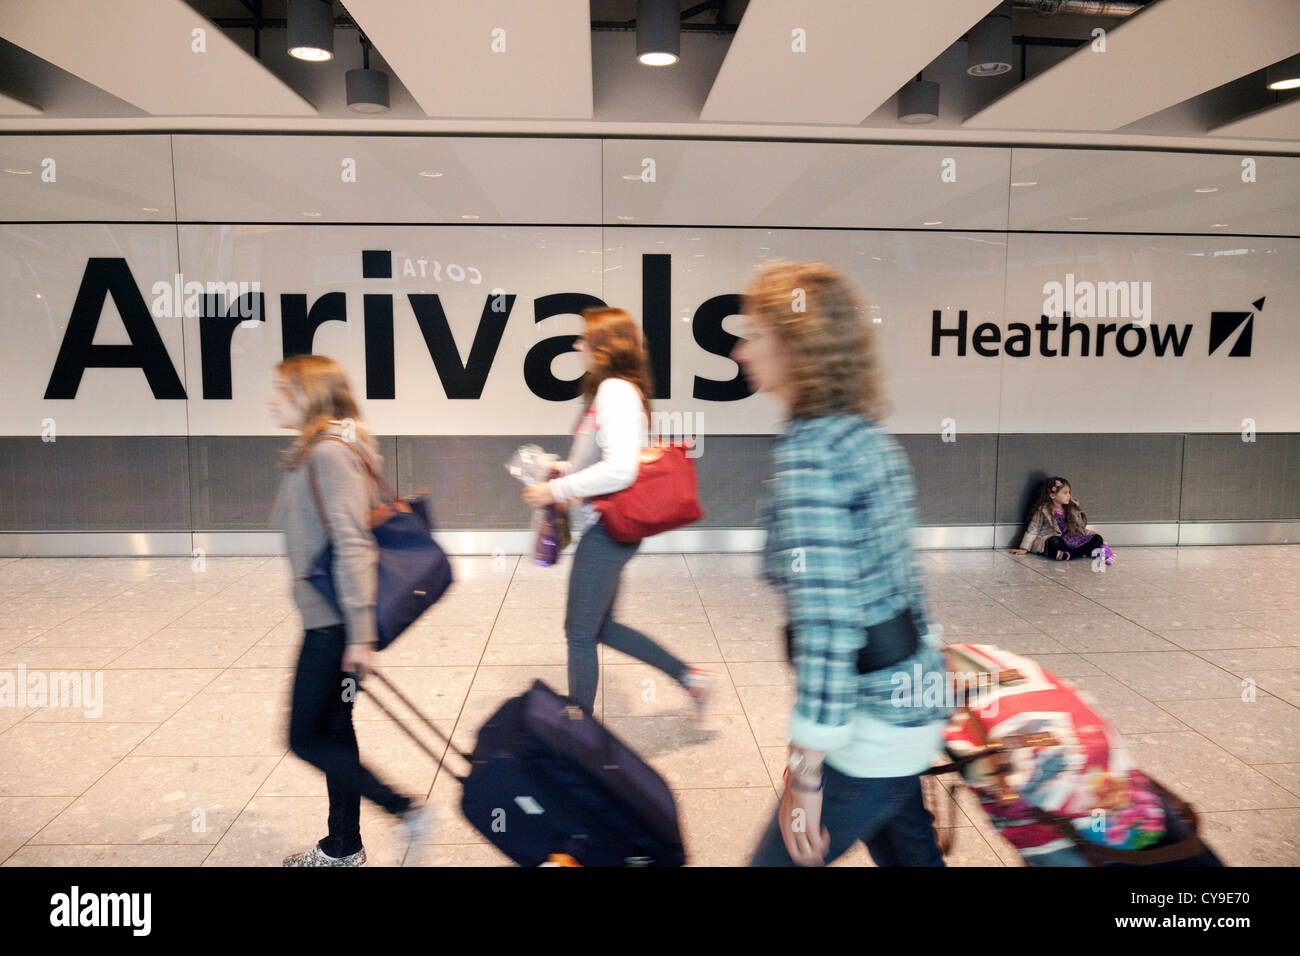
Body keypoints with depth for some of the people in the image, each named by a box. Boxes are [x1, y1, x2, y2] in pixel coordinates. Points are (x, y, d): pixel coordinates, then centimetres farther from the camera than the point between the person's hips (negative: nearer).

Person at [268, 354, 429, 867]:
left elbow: (353, 545, -23)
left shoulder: (330, 452, -18)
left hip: (333, 622, -10)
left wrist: (360, 633, -24)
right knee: (332, 730, 17)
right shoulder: (313, 452, 11)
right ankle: (343, 847, 32)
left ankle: (404, 809, 10)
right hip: (327, 618, 10)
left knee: (307, 738, 3)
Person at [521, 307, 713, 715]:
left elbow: (619, 470, -27)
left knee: (580, 633, 3)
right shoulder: (612, 390, 13)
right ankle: (690, 677, 27)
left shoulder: (615, 391, -18)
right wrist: (562, 470, 11)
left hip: (607, 529, -10)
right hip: (605, 527, 10)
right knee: (601, 627, 20)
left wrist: (556, 490, -20)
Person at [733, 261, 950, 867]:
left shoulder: (808, 453, -23)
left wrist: (804, 776, -25)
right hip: (912, 697, 10)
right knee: (908, 852, 25)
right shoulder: (867, 433, 6)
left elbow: (826, 622, -29)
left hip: (872, 723, -9)